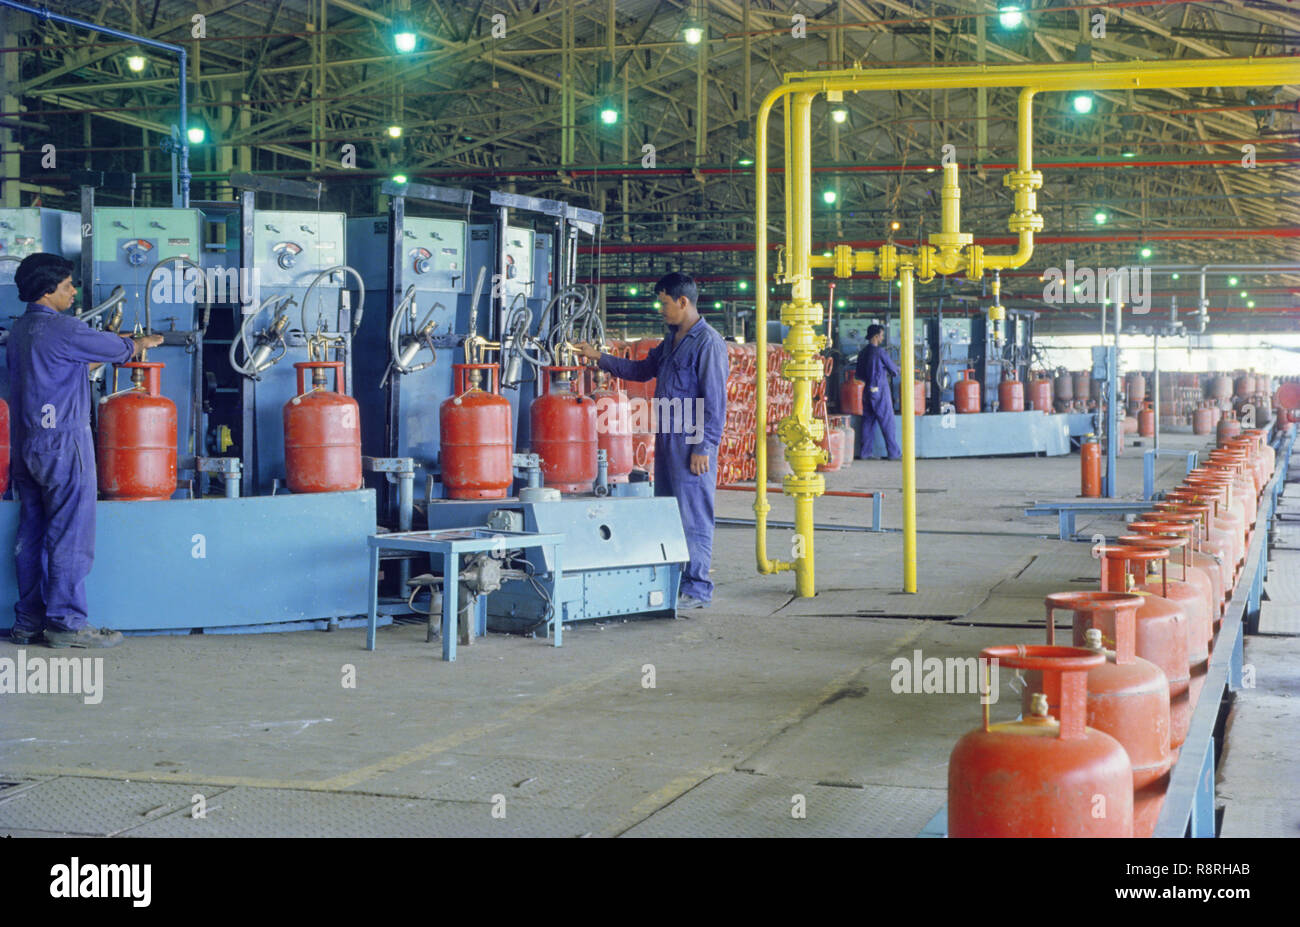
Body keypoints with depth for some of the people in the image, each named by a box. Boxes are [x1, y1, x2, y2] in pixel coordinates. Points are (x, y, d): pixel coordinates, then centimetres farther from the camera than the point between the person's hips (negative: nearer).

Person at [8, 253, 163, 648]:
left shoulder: (20, 329, 12)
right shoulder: (61, 329, -15)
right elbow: (116, 350, -5)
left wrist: (126, 341, 22)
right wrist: (143, 343, 16)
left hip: (27, 443, 9)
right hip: (62, 442, -9)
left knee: (32, 534, 12)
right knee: (70, 535, -3)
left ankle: (28, 621, 17)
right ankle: (67, 622, -1)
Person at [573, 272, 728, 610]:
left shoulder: (709, 342, -12)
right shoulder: (672, 339, 17)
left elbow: (715, 401, -15)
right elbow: (643, 369, 29)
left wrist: (703, 448, -17)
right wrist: (599, 358, 24)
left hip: (692, 444, -9)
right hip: (666, 441, 9)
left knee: (693, 516, -6)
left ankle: (697, 589, -2)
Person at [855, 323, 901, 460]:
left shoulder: (863, 352, 9)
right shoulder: (879, 351, -13)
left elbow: (859, 373, 16)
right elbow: (893, 368, -5)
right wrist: (896, 371, 19)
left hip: (867, 390, 7)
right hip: (880, 389, -7)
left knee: (868, 421, 10)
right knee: (887, 422, -2)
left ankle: (866, 452, 9)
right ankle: (894, 452, 1)